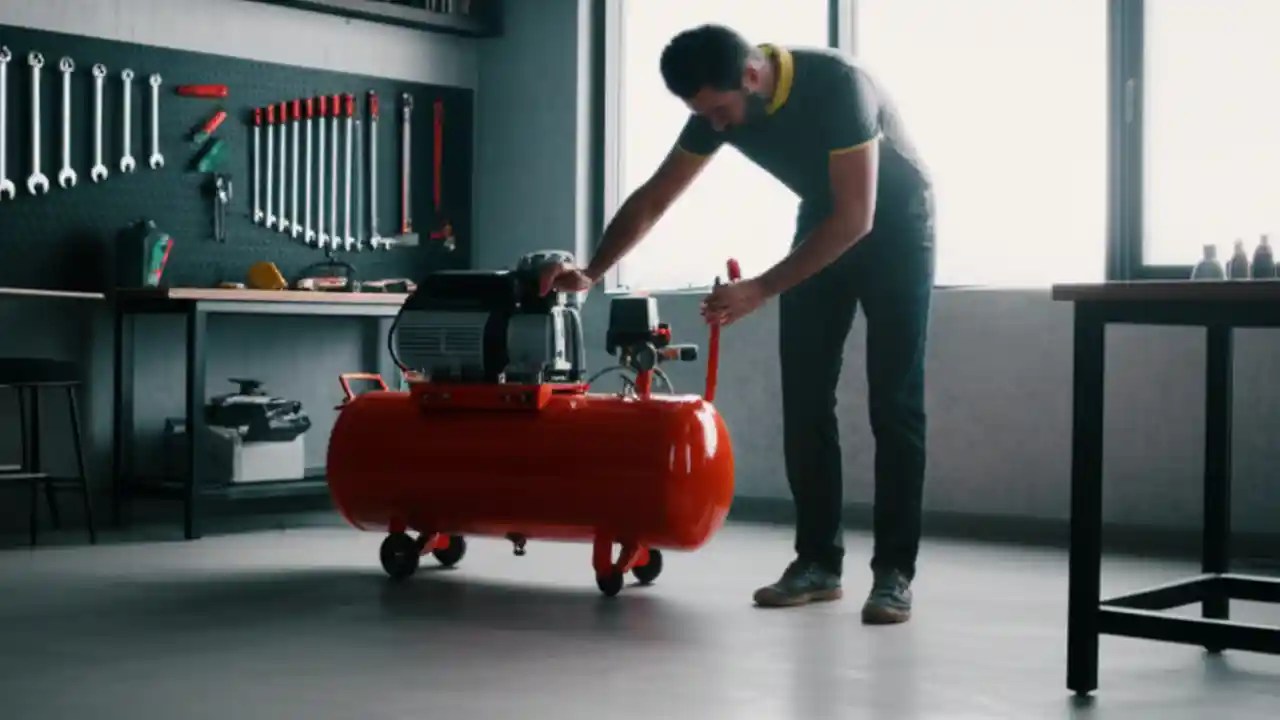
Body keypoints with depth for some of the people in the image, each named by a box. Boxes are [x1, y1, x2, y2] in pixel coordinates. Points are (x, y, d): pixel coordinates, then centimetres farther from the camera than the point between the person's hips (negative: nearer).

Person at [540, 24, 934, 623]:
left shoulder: (837, 84, -34)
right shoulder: (719, 105, -14)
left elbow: (856, 218, -34)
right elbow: (653, 198, -6)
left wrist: (760, 290, -34)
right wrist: (591, 273, -16)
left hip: (894, 229, -6)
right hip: (825, 225, 6)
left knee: (893, 402, -10)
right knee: (804, 399, -2)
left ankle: (894, 571, -8)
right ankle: (818, 560, 4)